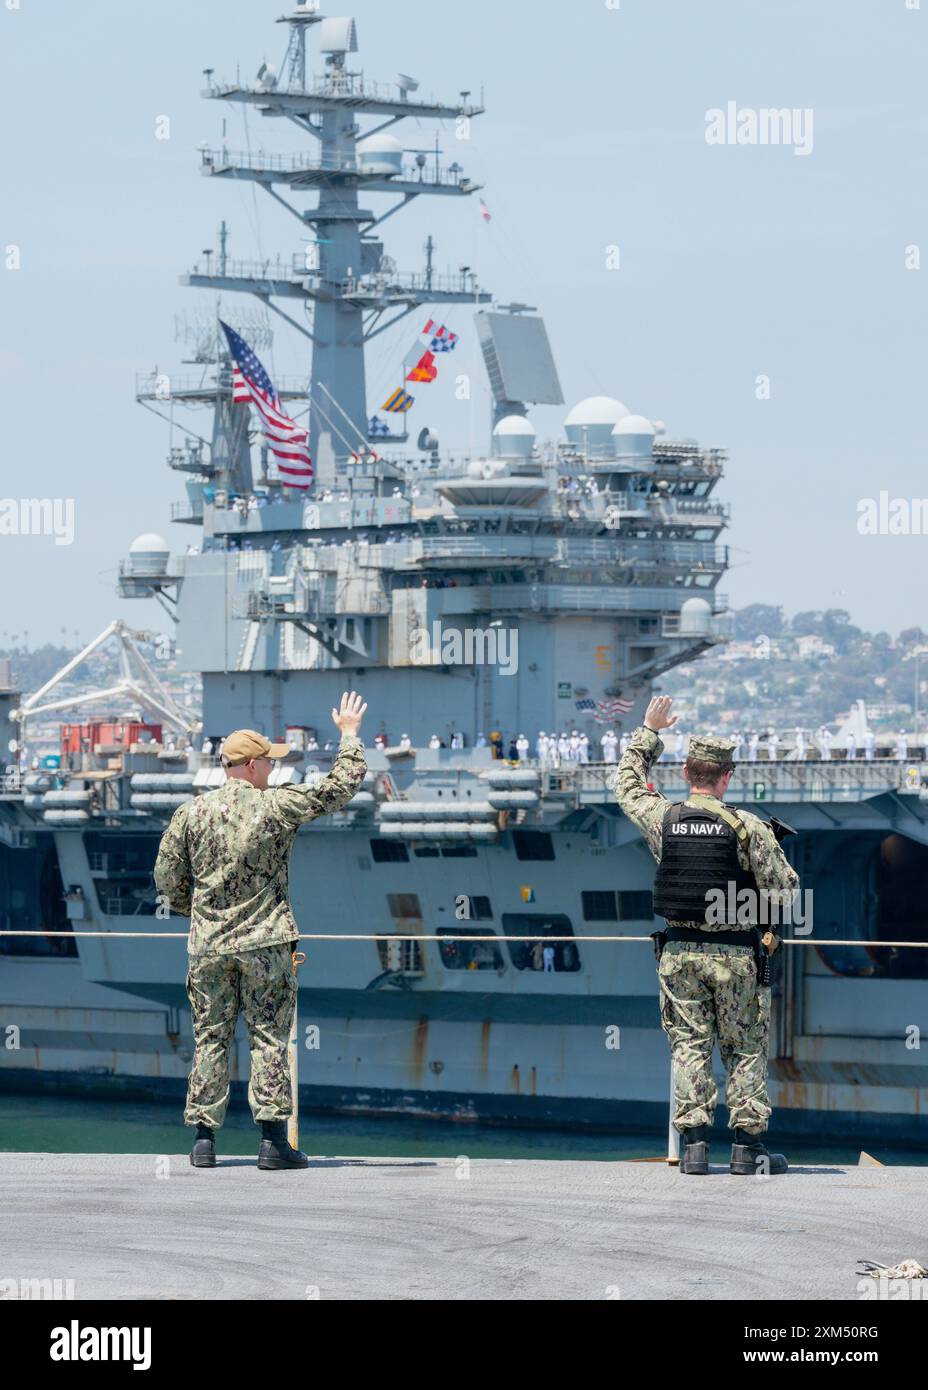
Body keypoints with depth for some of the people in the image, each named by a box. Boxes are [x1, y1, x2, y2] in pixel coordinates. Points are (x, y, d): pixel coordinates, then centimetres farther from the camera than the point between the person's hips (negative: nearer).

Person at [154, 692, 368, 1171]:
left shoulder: (191, 813, 2)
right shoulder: (276, 806, -6)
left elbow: (167, 880, 6)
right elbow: (343, 783, 0)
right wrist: (350, 734, 15)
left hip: (208, 947, 3)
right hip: (265, 943, -3)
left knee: (209, 1039, 7)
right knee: (269, 1039, 0)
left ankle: (204, 1136, 4)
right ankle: (272, 1137, -5)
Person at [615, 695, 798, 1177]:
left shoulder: (662, 819, -2)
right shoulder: (747, 827, -11)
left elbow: (626, 783, 18)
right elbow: (784, 890, -9)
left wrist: (649, 731, 27)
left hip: (680, 950, 2)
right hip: (735, 954, -2)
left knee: (689, 1045, 6)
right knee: (745, 1049, 7)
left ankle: (694, 1145, -1)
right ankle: (748, 1146, 4)